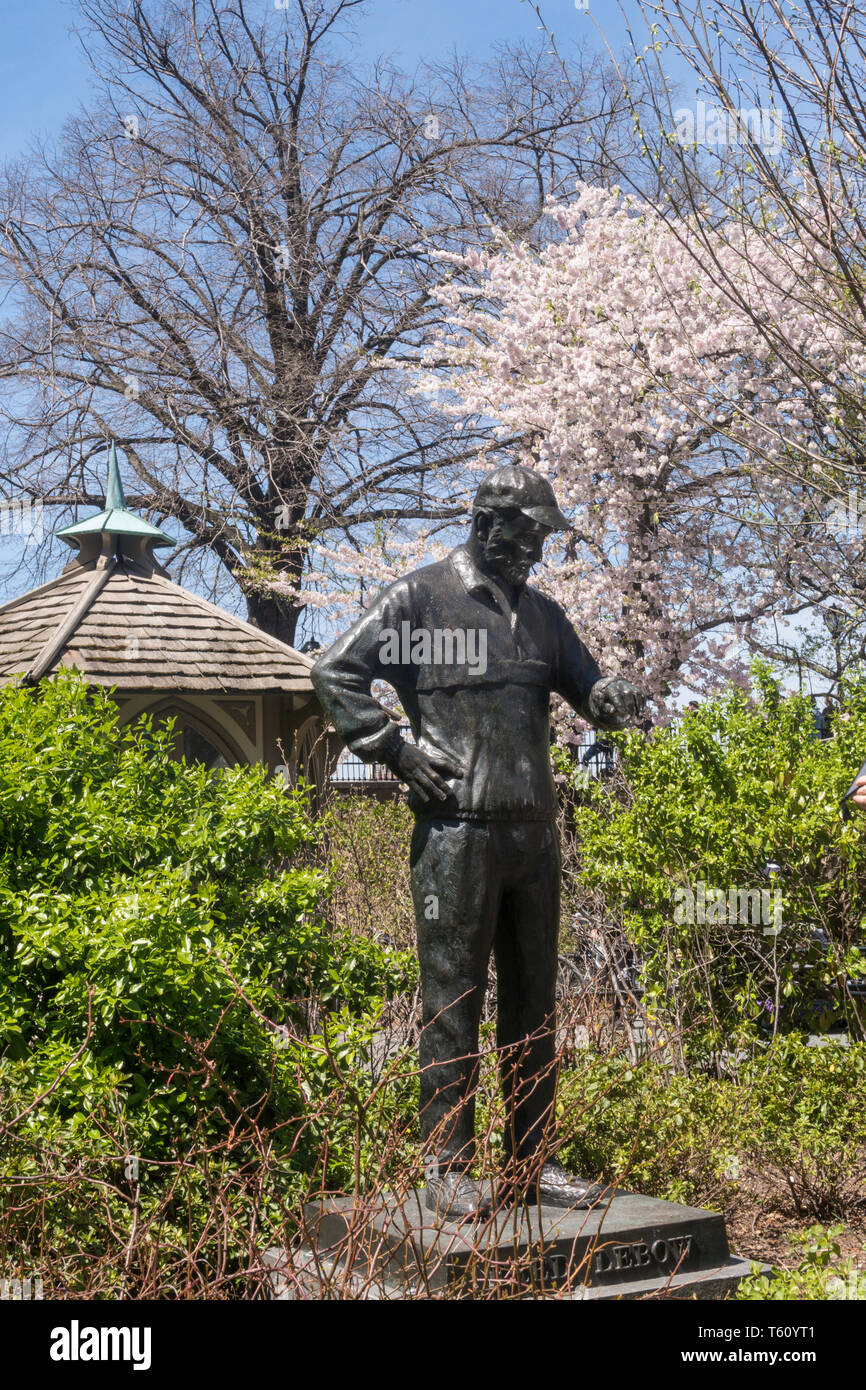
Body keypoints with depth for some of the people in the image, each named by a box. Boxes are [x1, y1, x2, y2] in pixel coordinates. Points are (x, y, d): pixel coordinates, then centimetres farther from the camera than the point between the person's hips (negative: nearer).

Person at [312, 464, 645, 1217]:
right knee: (454, 1002, -2)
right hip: (458, 830, -6)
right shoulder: (420, 598, -2)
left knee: (534, 1002, 11)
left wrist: (615, 698, -5)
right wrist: (396, 750, -9)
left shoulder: (542, 614, 16)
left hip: (534, 835, 7)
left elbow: (587, 688, 19)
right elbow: (336, 674, -2)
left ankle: (533, 1163, 22)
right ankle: (448, 1168, 8)